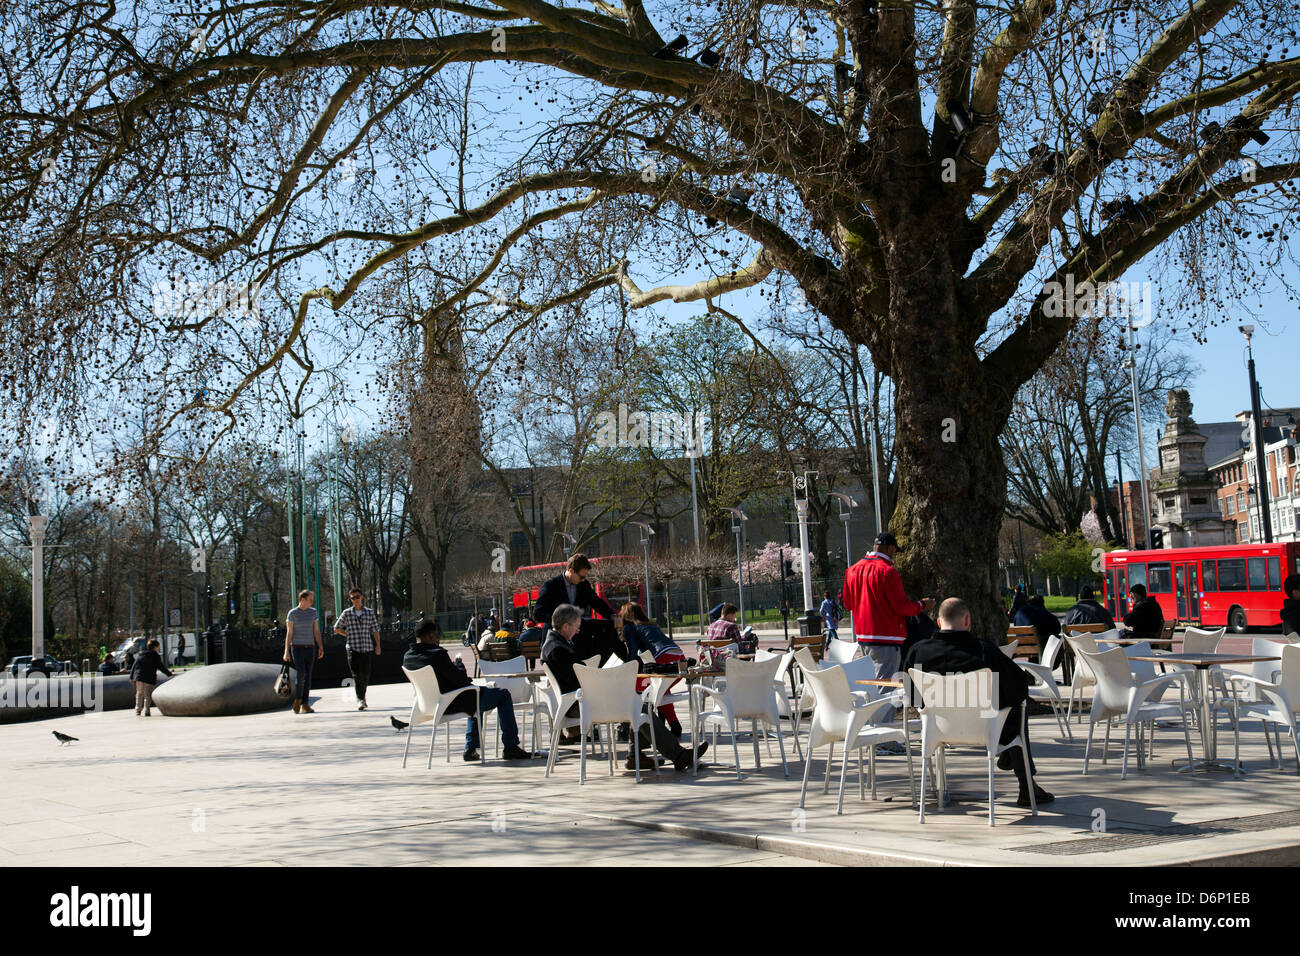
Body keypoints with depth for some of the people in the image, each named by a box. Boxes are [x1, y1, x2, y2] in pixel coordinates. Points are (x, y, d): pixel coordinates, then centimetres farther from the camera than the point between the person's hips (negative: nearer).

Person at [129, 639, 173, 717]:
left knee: (139, 694, 14)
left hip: (139, 677, 4)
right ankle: (146, 710, -3)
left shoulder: (140, 655, 11)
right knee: (148, 695, 4)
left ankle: (138, 710, 11)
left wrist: (132, 677, 17)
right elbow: (161, 667, -3)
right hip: (149, 678, -4)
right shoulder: (156, 656, -3)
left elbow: (134, 666, 12)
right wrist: (170, 674, 6)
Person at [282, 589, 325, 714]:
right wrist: (286, 651, -8)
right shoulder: (292, 613, -4)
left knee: (308, 676, 1)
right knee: (300, 673, -18)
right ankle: (297, 700, 1)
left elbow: (316, 631, 8)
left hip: (310, 647, 4)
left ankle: (305, 705, 3)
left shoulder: (313, 612, 8)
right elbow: (289, 633, -4)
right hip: (297, 647, -4)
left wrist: (321, 647, 1)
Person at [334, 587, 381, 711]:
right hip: (353, 648, -1)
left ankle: (362, 695, 27)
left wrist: (377, 646, -1)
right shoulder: (347, 613, 5)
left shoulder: (369, 612, 7)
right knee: (356, 675, -12)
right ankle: (360, 700, -16)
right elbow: (337, 628, 16)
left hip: (367, 648, 1)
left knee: (365, 675, 6)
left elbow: (375, 630, 7)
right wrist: (349, 636, 7)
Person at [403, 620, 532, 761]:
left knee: (475, 692, 37)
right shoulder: (437, 654, -26)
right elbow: (459, 678, -20)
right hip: (453, 705, -9)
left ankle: (470, 748, 32)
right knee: (503, 695, 6)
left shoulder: (407, 657, 0)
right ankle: (511, 747, 6)